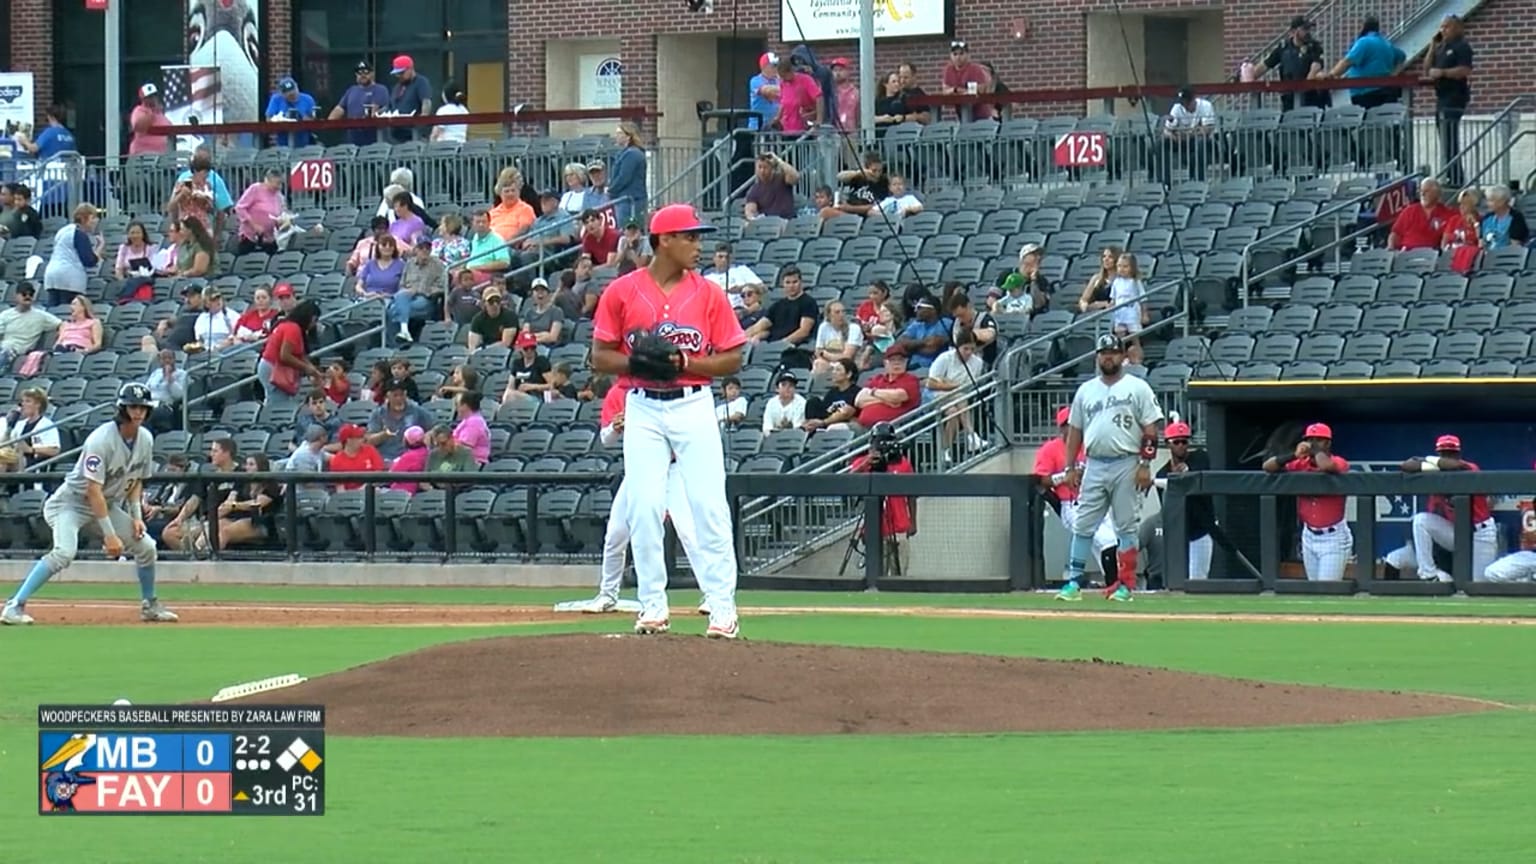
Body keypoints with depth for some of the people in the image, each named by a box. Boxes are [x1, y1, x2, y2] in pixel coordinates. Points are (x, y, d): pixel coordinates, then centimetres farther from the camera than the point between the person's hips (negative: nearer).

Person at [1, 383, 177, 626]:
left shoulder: (145, 439, -3)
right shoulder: (102, 440, -27)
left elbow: (136, 480, 12)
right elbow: (93, 490, -29)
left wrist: (136, 516, -3)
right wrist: (109, 534, -31)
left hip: (107, 505, 8)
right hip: (71, 503, -8)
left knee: (145, 546, 2)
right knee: (64, 552, -30)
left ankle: (150, 606, 23)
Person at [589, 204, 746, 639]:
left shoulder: (709, 293, 2)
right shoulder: (622, 292, 1)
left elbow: (732, 359, 3)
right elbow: (600, 357, 3)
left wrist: (686, 362, -13)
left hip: (694, 406, 0)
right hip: (643, 409, 0)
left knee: (709, 505, -6)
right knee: (644, 508, -3)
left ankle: (722, 607, -4)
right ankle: (653, 607, 6)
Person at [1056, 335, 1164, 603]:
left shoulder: (1137, 388, 1)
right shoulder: (1085, 391, 13)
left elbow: (1150, 430, -2)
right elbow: (1074, 431, 16)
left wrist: (1145, 464, -11)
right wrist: (1070, 468, 9)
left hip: (1126, 465, -4)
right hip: (1093, 465, 4)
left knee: (1126, 526, -1)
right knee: (1082, 526, 0)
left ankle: (1125, 584, 3)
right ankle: (1073, 582, 1)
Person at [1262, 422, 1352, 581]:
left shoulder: (1338, 463, -12)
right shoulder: (1300, 464, 3)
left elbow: (1325, 465, -37)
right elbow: (1267, 466, -3)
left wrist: (1316, 450, -16)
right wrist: (1294, 455, -17)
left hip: (1333, 538, -6)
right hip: (1309, 536, 6)